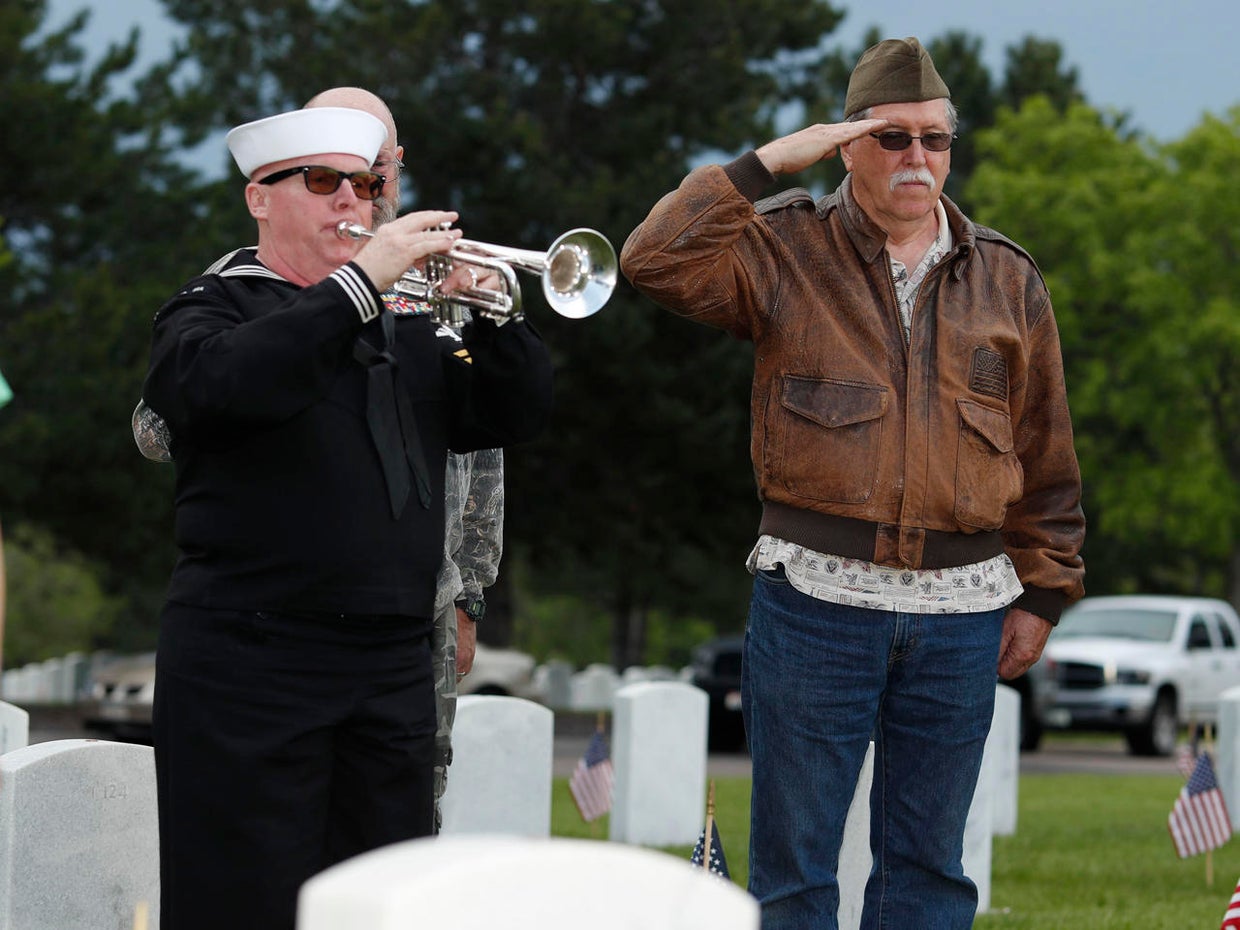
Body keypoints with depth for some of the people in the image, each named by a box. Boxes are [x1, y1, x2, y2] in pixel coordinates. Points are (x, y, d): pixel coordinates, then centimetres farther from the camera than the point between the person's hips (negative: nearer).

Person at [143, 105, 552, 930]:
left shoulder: (406, 327, 21)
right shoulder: (214, 310, 3)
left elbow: (518, 415, 12)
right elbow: (223, 384, -21)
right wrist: (359, 284, -21)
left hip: (392, 671, 6)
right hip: (253, 668, -6)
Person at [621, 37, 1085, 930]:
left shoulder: (1006, 280, 11)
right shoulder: (787, 253, 2)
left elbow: (1046, 455, 14)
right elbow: (657, 258, -14)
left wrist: (1042, 590, 11)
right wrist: (768, 162, -12)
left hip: (960, 615, 3)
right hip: (818, 596, -3)